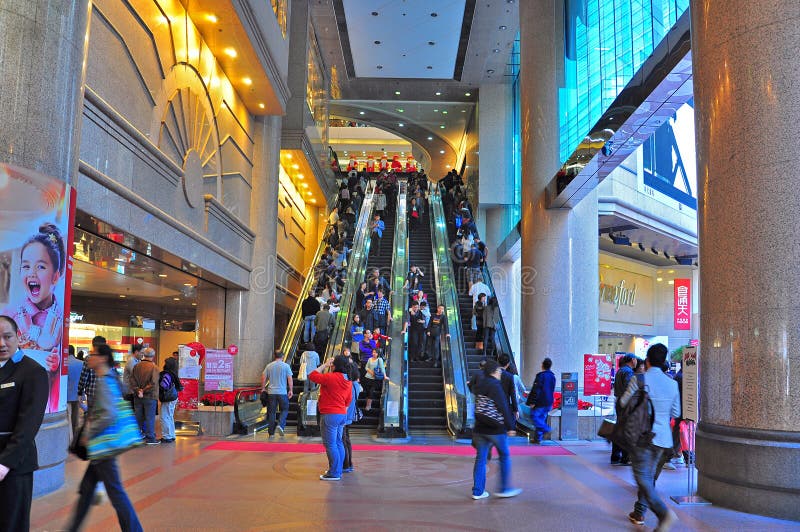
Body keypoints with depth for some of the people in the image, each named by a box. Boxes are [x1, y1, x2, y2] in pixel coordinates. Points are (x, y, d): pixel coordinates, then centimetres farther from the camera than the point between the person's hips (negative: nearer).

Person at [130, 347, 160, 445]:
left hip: (137, 397, 5)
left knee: (138, 417, 14)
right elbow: (153, 383, -20)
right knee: (150, 417, 1)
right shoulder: (154, 367, -13)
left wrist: (138, 390, -9)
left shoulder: (136, 366, 4)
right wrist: (144, 391, -12)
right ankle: (150, 438, 4)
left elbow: (132, 380, -2)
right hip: (150, 396, -5)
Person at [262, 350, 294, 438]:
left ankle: (271, 433, 9)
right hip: (282, 392, -2)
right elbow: (290, 379, -5)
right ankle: (281, 425, -10)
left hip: (271, 392, 2)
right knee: (284, 410, 13)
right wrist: (290, 390, 3)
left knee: (272, 412, 7)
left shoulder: (269, 366, 5)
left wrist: (263, 388, 16)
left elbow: (263, 378, 5)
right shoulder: (286, 366, -2)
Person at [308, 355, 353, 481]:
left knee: (330, 444, -3)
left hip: (330, 415, -9)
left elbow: (312, 375, -9)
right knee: (338, 443, 15)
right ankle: (338, 471, 22)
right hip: (342, 414, 9)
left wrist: (324, 365, -1)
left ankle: (334, 473, 0)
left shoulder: (331, 378, -17)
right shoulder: (348, 381, 8)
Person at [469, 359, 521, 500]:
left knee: (480, 459, 10)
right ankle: (504, 488, 14)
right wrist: (510, 427, -15)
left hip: (479, 428, 7)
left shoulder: (478, 384, 6)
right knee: (505, 456, 10)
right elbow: (503, 408, -18)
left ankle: (477, 491, 12)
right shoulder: (494, 386, -16)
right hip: (496, 429, -7)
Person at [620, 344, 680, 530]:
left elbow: (623, 403, -4)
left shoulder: (639, 380, -11)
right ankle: (639, 513, 26)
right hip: (663, 437, 5)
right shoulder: (672, 383, 4)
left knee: (643, 478, -3)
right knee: (649, 476, 18)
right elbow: (675, 413, 12)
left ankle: (664, 513, -21)